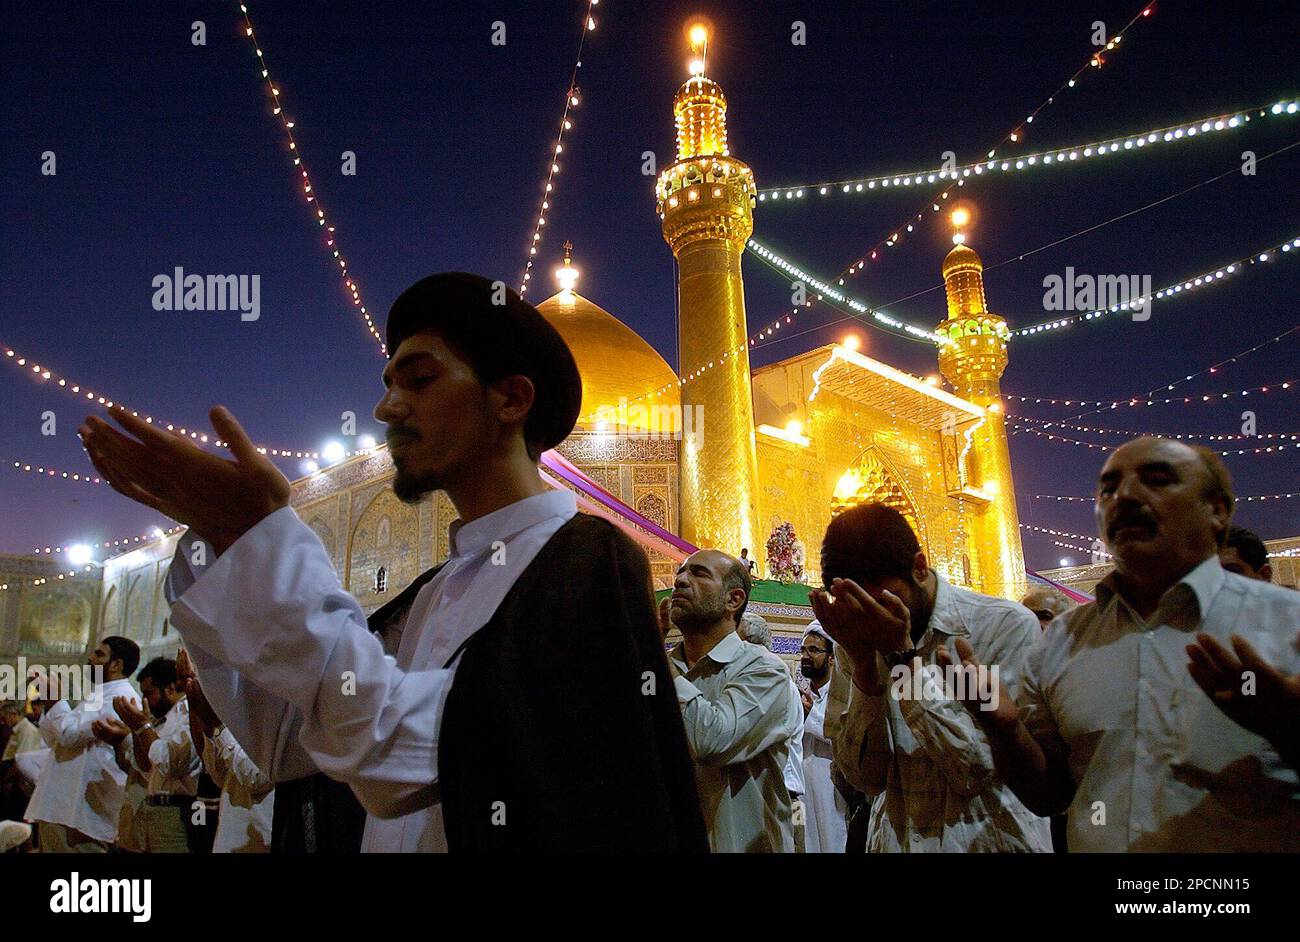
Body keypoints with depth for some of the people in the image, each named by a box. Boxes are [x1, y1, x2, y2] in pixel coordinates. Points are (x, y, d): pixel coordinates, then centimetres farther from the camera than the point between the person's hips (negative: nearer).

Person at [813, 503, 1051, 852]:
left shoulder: (1008, 625, -15)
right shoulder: (855, 640, -4)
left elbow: (978, 771, -20)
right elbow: (867, 777, -9)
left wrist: (903, 653, -23)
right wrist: (863, 662, -19)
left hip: (992, 836, -3)